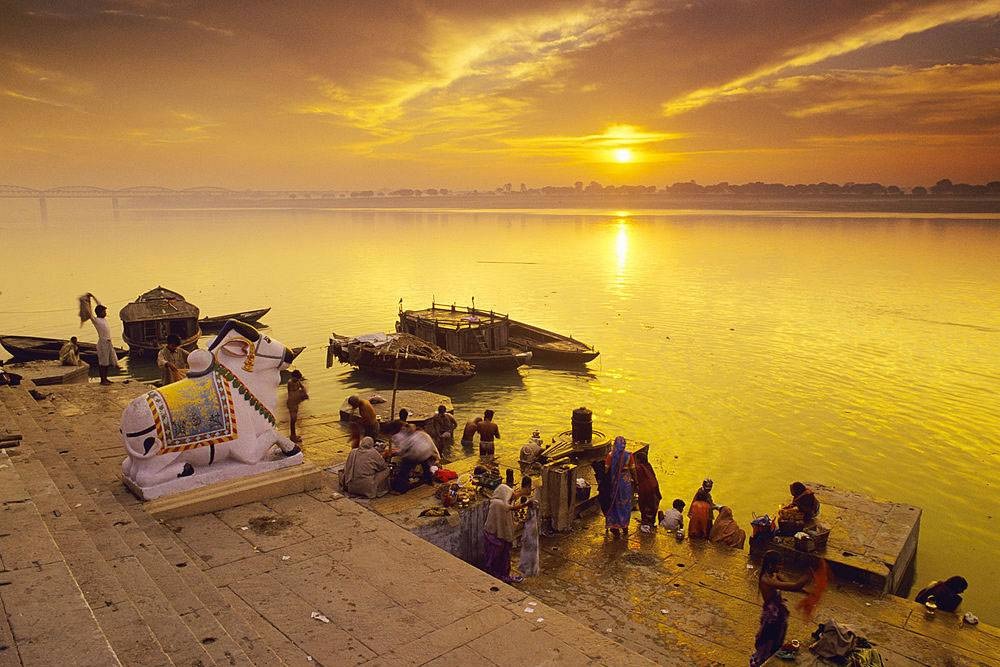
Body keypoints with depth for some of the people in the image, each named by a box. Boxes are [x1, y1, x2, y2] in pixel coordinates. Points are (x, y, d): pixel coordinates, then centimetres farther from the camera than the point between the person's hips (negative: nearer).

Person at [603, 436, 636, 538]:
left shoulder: (610, 455, -13)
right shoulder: (628, 455, -12)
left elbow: (606, 469, -11)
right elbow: (633, 470, -5)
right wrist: (634, 480, 10)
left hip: (614, 482, 0)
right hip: (626, 481, 0)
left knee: (614, 503, 12)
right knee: (625, 503, 17)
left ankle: (614, 527, 15)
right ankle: (624, 526, 27)